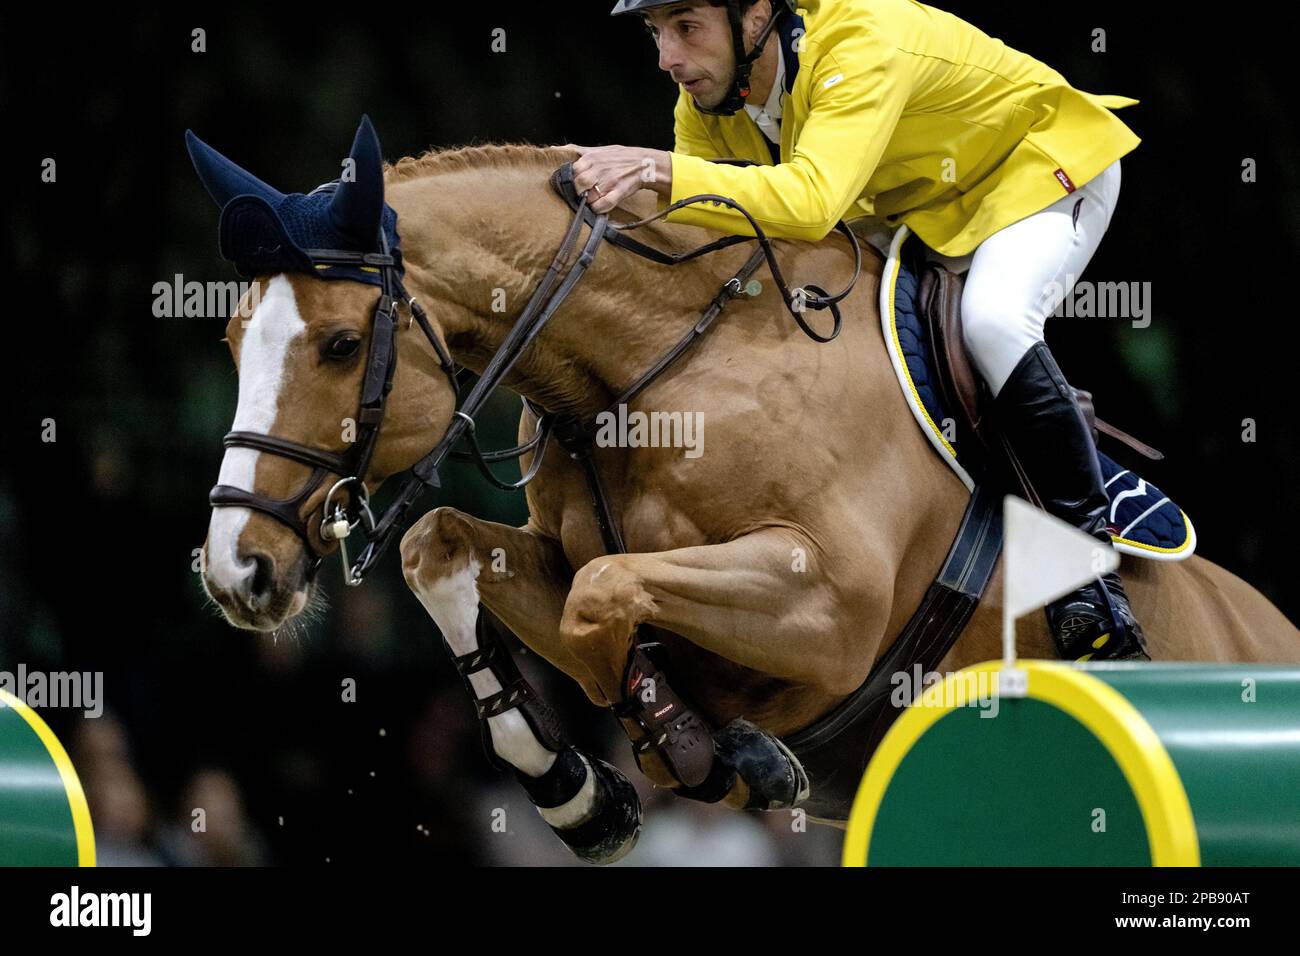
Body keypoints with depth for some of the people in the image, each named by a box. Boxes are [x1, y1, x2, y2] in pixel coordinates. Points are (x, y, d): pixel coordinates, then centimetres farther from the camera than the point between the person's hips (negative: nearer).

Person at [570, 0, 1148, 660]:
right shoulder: (705, 97, -14)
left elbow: (814, 198, -52)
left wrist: (663, 172, -61)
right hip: (917, 207, 9)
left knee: (992, 320, -33)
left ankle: (1091, 550, -24)